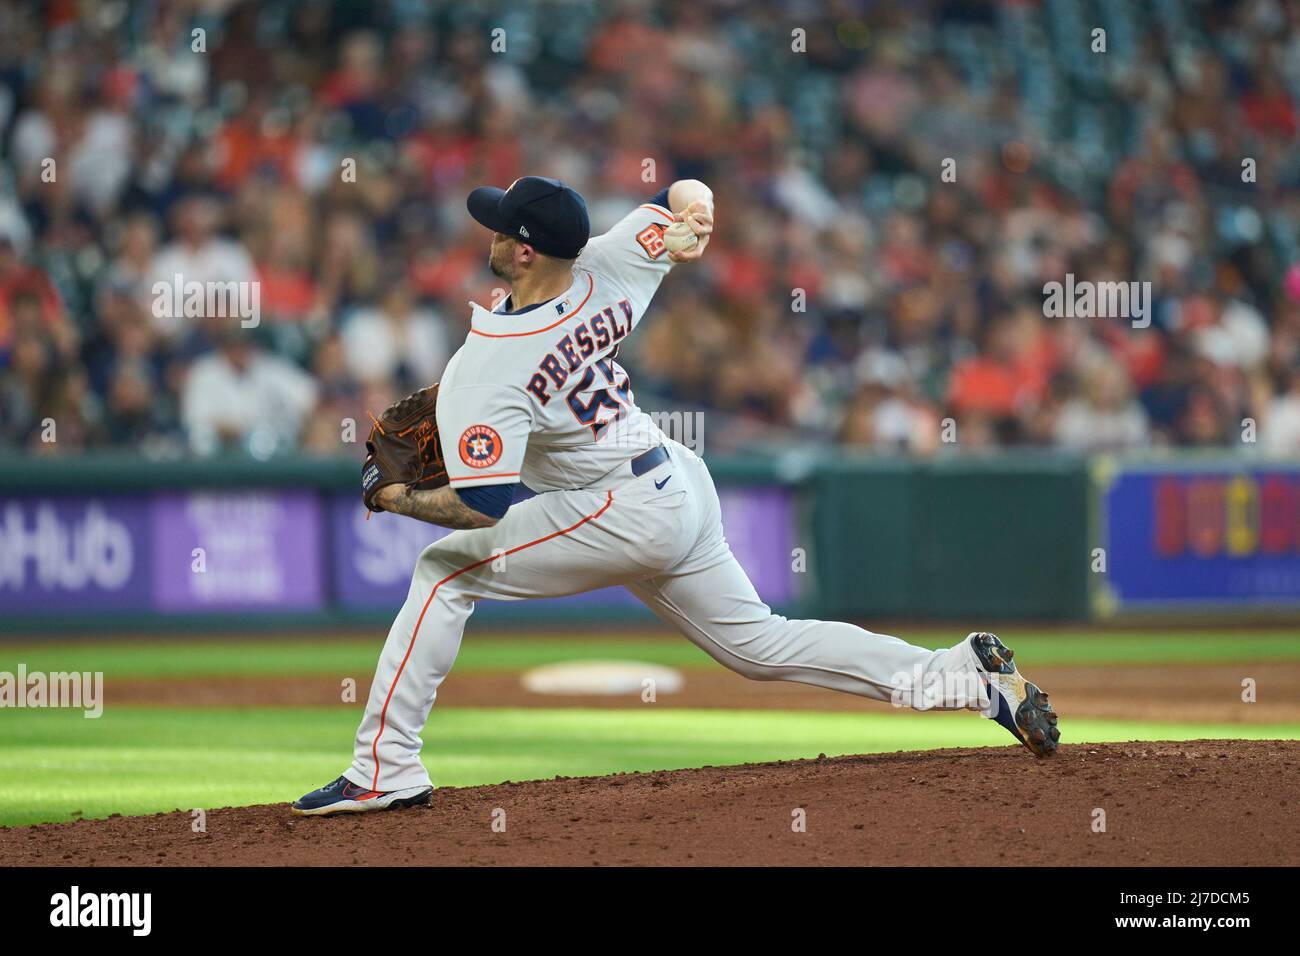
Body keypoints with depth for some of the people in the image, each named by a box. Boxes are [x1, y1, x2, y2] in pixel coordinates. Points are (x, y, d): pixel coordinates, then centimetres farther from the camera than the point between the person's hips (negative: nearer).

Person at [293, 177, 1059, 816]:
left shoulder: (484, 369, -22)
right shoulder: (604, 269, -2)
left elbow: (482, 507, -25)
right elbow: (684, 197, 15)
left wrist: (400, 498, -10)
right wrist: (696, 208, -5)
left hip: (625, 516, -9)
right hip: (684, 490, 9)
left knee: (445, 570, -4)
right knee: (761, 645, 18)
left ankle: (386, 770, -6)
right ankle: (966, 677, 12)